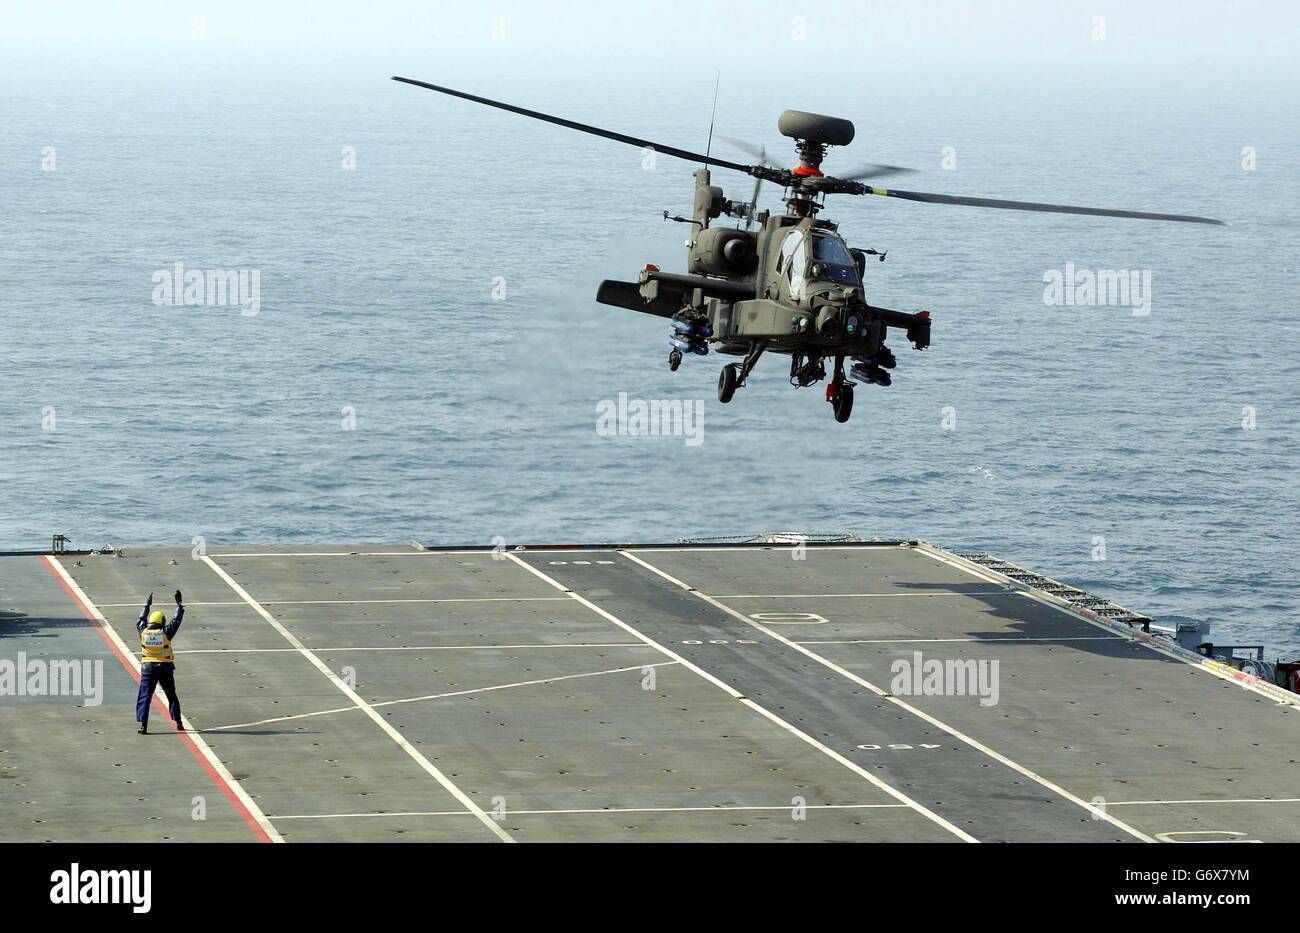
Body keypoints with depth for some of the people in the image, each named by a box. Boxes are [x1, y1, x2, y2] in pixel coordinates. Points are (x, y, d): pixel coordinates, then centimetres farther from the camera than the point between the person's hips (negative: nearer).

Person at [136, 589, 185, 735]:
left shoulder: (144, 632, -2)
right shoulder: (165, 633, -8)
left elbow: (141, 619, 18)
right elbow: (177, 619, 3)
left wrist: (148, 604, 29)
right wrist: (179, 603, 13)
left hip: (148, 668, 0)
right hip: (165, 668, 0)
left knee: (145, 697, -2)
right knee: (172, 696, 15)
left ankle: (143, 725, -15)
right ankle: (178, 722, 19)